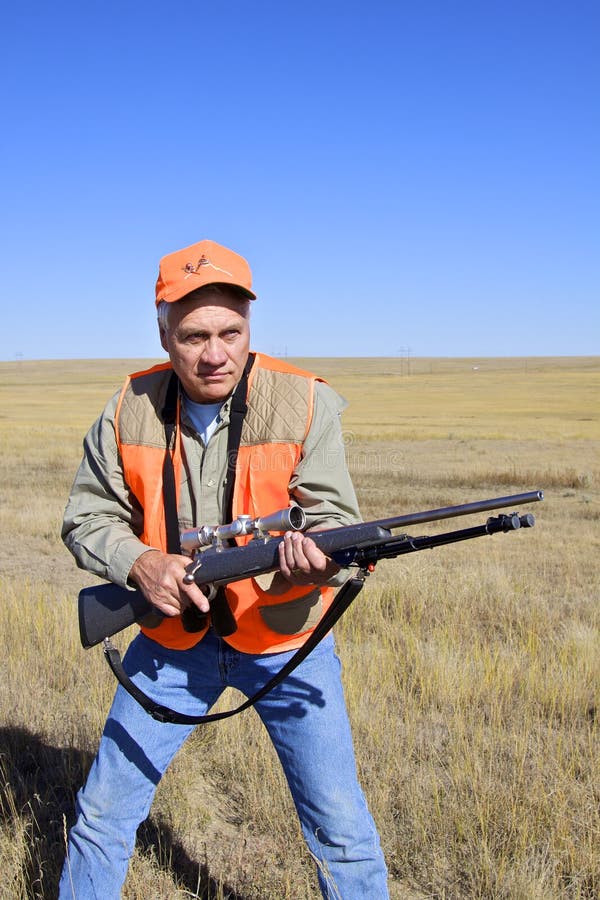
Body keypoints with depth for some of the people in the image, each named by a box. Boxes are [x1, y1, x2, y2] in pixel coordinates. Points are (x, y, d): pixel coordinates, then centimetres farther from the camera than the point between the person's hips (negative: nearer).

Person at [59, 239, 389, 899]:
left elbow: (332, 514, -14)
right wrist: (139, 562, -21)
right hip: (172, 636, 2)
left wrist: (316, 553, -38)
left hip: (282, 637, -2)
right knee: (103, 812, 12)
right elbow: (86, 517, 0)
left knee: (340, 828, 3)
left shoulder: (306, 405, -14)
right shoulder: (129, 411, -7)